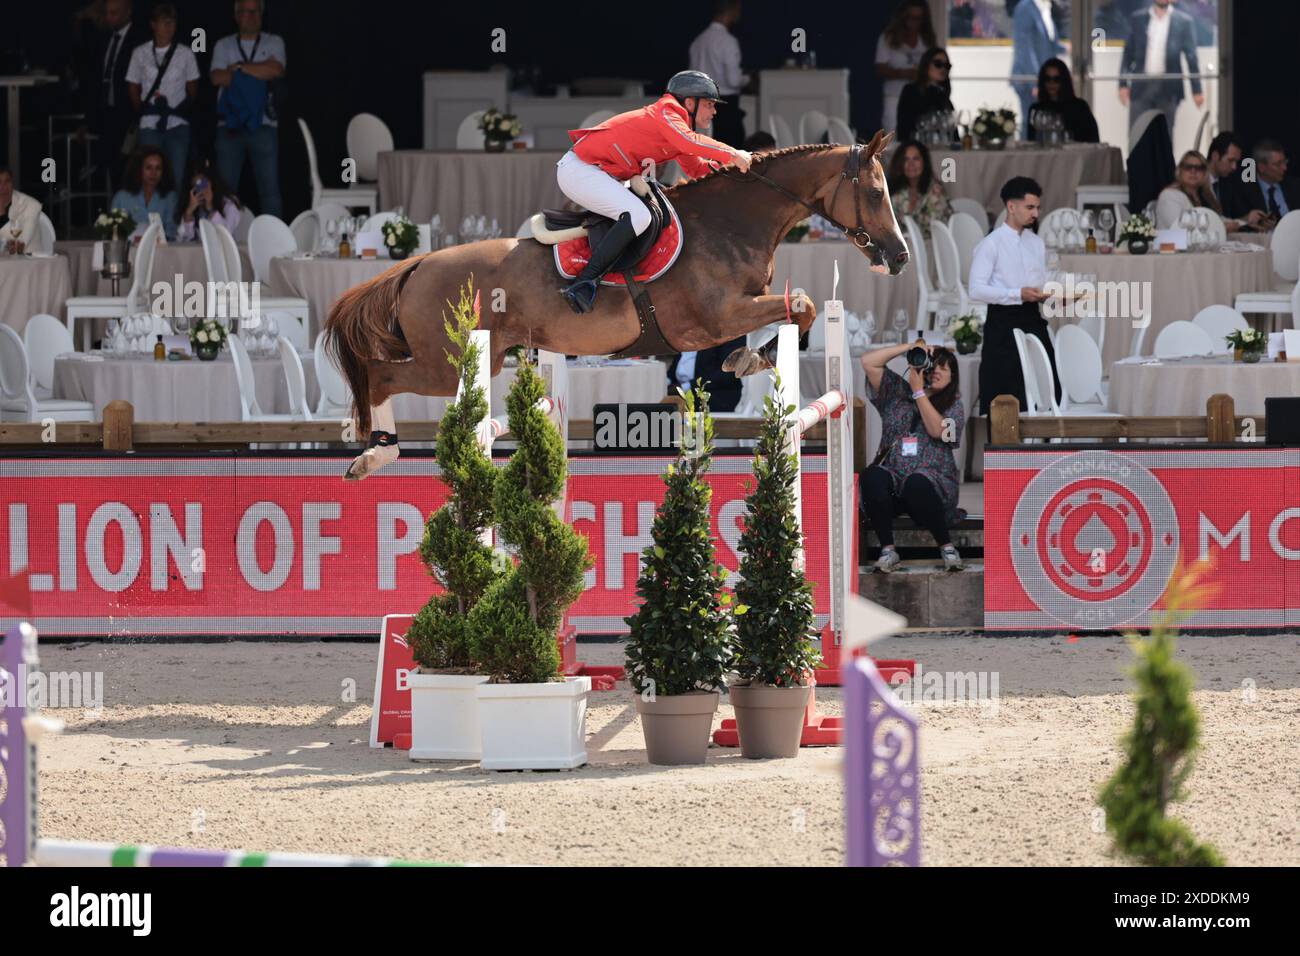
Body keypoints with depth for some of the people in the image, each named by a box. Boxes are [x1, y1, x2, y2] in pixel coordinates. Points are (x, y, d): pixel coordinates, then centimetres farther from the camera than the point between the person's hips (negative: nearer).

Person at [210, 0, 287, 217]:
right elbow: (217, 78, -2)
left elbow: (276, 70, -9)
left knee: (269, 185, -5)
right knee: (225, 186, -1)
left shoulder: (273, 43, 11)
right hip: (230, 125, 1)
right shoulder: (224, 45, 14)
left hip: (263, 125, -1)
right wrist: (256, 72, -5)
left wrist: (240, 67, -5)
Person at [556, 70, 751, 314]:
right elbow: (687, 140, -32)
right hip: (579, 170, -11)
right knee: (637, 216, -28)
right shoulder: (666, 112, -12)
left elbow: (697, 169, 18)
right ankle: (583, 283, -28)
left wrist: (733, 165, 3)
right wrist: (732, 154, -30)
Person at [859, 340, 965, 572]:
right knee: (871, 477, -34)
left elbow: (936, 429, -9)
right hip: (892, 475, 2)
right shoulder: (896, 392, 17)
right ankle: (887, 549, -27)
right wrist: (910, 347, 3)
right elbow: (868, 361, 7)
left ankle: (946, 546, -21)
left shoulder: (953, 404, 11)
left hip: (932, 477, -2)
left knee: (917, 483, -39)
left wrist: (919, 391, -5)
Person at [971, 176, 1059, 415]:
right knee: (1001, 399, -6)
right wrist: (1018, 294, -22)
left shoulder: (1037, 244, 16)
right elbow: (976, 289, -14)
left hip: (1033, 321, 6)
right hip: (1003, 323, -6)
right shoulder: (991, 244, -6)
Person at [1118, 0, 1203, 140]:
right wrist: (1123, 84, 1)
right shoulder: (1138, 19, 8)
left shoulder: (1183, 21, 3)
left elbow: (1191, 56, 2)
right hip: (1141, 85, 1)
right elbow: (1128, 53, 9)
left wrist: (1197, 90, -2)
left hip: (1168, 87, -1)